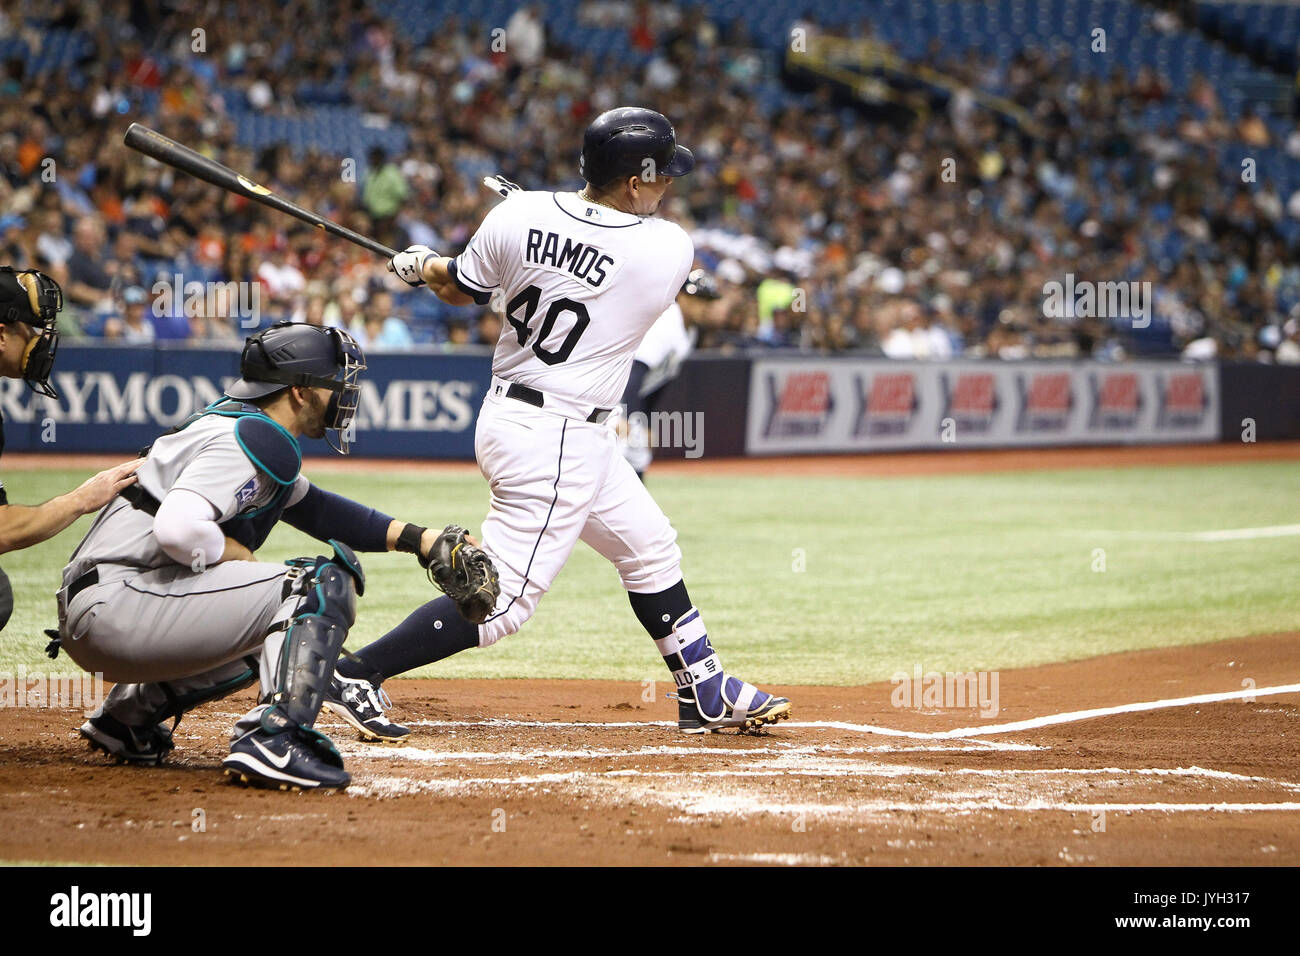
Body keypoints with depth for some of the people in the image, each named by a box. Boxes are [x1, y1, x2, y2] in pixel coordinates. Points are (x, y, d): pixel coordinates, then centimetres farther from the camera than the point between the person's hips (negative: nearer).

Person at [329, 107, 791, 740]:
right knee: (503, 599, -4)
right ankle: (355, 674, -9)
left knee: (651, 551, 21)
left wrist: (420, 266, 29)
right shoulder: (669, 250, -16)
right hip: (556, 442, -8)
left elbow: (460, 290, 7)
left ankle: (707, 694, 32)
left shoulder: (518, 214, -7)